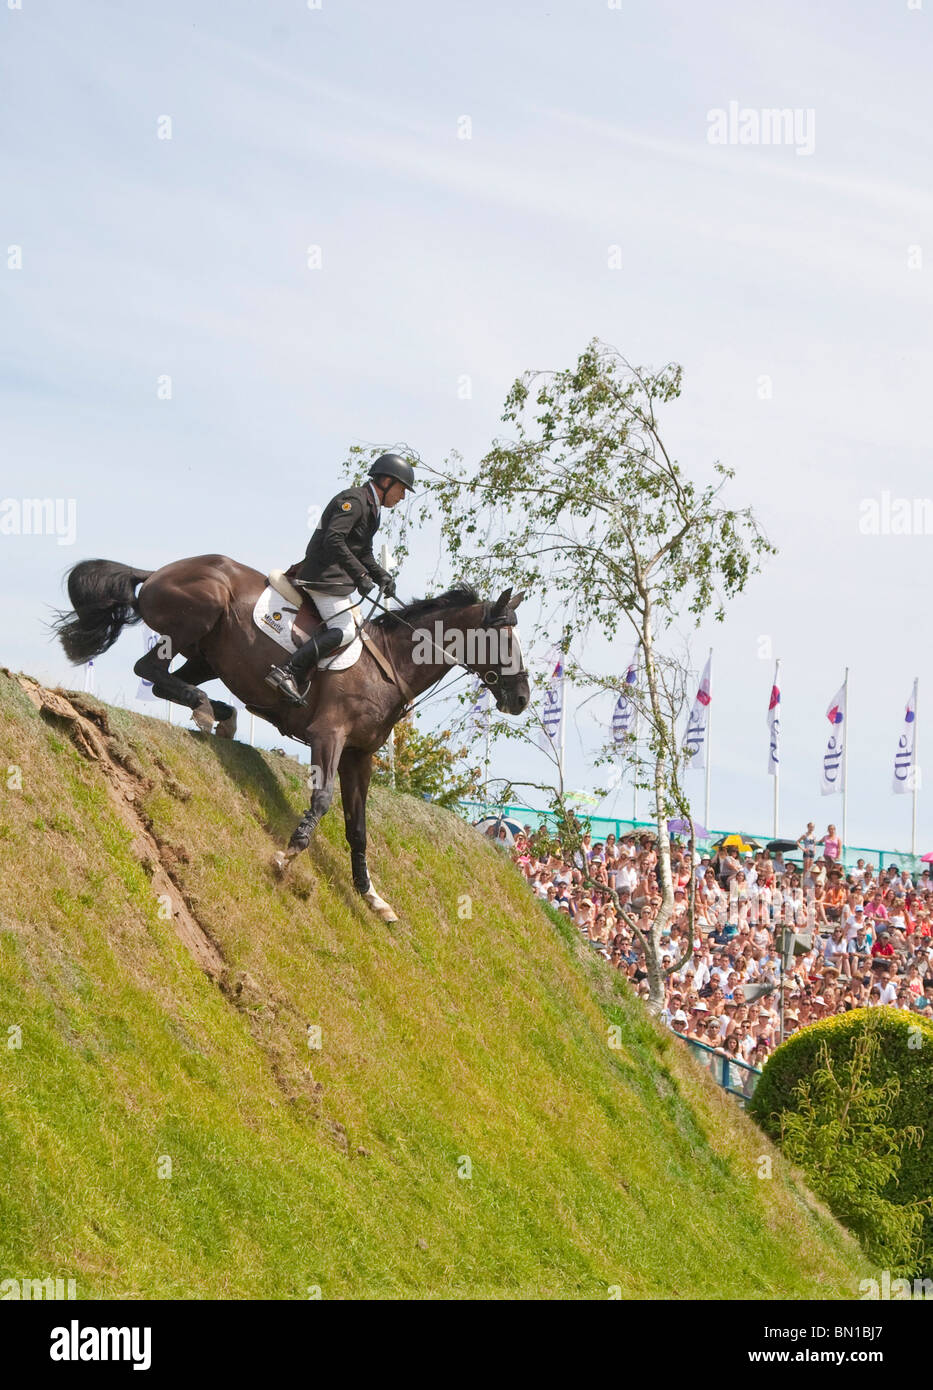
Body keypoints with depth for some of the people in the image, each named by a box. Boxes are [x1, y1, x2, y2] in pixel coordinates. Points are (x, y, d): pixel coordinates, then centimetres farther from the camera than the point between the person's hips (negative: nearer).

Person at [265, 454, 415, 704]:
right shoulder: (353, 500, -13)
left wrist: (383, 576, 4)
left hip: (338, 578, 11)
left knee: (356, 625, 9)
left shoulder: (371, 509, 20)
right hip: (324, 576, -11)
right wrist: (360, 575, -29)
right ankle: (287, 672, -27)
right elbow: (333, 540, -26)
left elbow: (364, 554, 22)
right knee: (344, 631, -20)